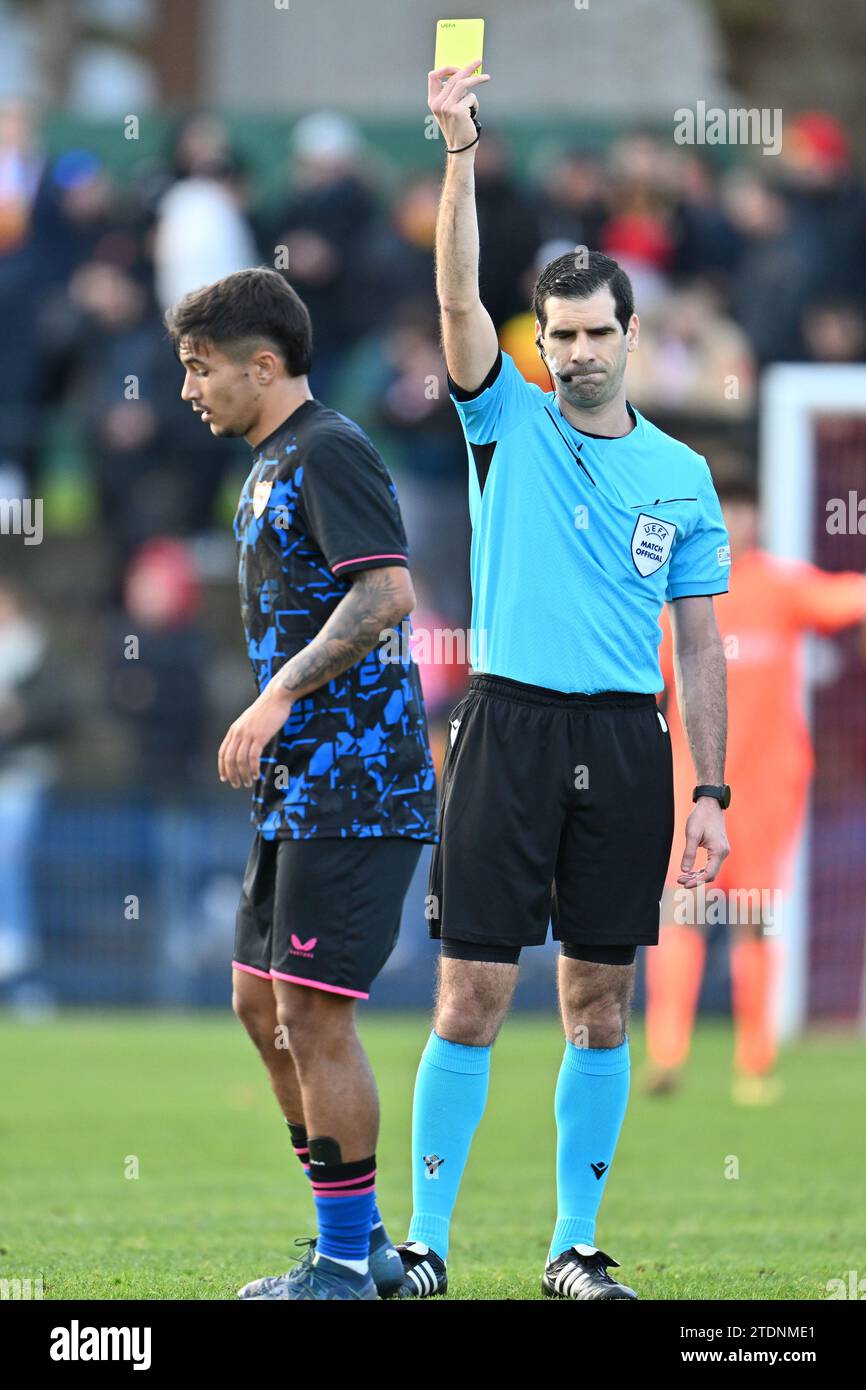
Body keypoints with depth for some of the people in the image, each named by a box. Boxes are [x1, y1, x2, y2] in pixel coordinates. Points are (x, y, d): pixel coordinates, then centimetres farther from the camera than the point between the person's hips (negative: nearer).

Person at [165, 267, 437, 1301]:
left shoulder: (327, 453, -11)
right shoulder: (271, 467, 20)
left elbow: (387, 592, -23)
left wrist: (279, 695, -26)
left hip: (351, 787, -11)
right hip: (300, 789, 11)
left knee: (312, 1016, -9)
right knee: (262, 1005, 13)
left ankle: (343, 1267, -2)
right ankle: (363, 1245, 20)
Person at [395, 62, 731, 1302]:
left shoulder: (681, 477, 10)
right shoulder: (509, 424, 5)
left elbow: (700, 648, 11)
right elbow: (458, 299, -10)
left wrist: (709, 794, 4)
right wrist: (460, 153, -22)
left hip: (627, 745, 2)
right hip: (511, 729, -2)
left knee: (602, 1003, 5)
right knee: (473, 996, -5)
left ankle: (575, 1249, 12)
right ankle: (426, 1243, 1)